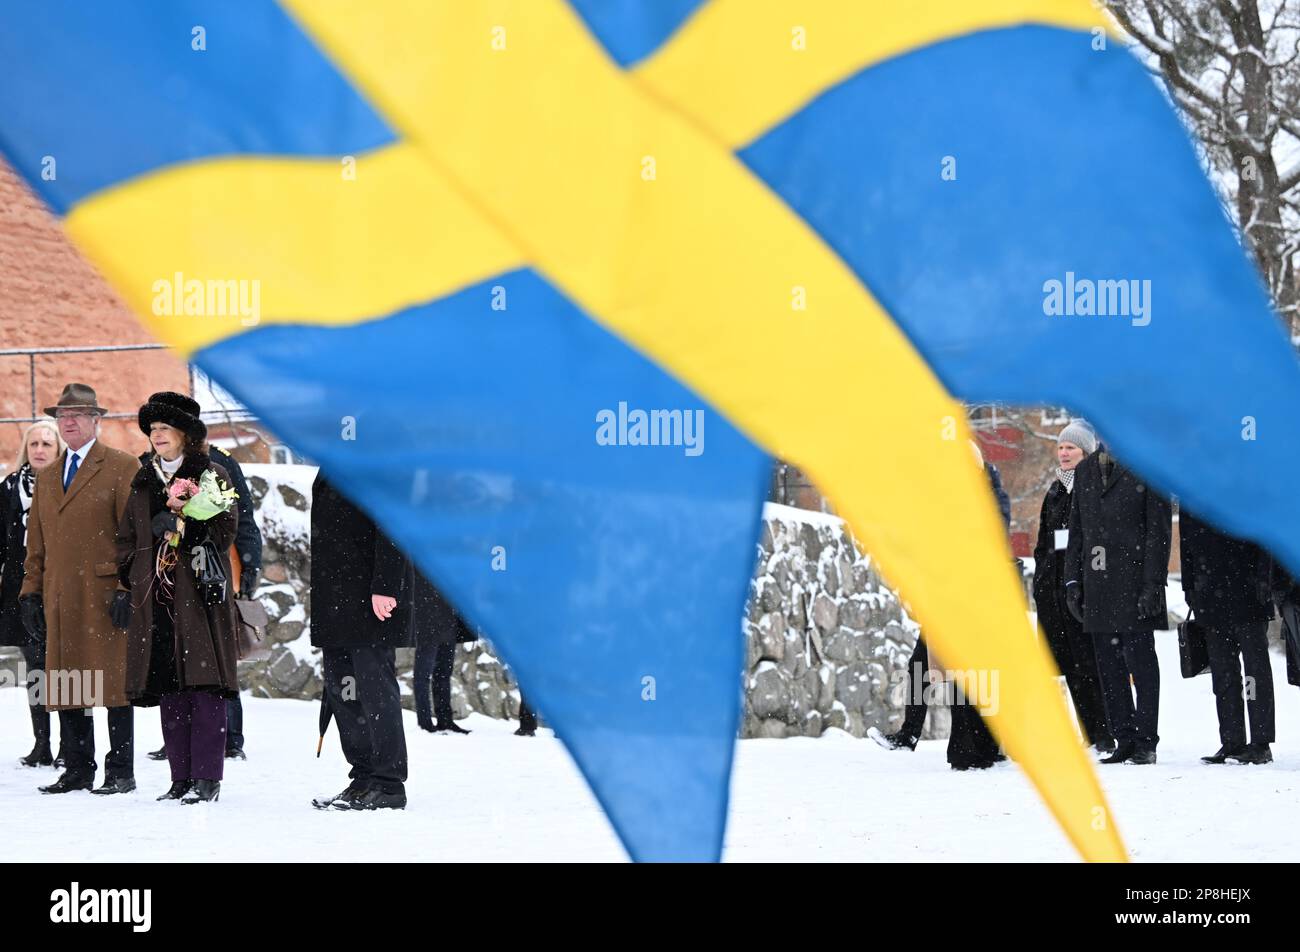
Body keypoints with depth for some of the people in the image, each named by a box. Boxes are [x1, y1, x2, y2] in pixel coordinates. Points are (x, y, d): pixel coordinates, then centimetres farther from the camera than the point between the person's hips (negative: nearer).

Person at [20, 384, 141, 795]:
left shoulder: (122, 467, 2)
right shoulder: (46, 477, 21)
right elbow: (36, 543, 21)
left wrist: (128, 589, -12)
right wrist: (31, 592, 11)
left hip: (106, 594, -6)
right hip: (60, 601, 6)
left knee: (113, 682, -4)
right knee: (66, 686, 5)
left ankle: (121, 772, -1)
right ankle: (77, 769, 11)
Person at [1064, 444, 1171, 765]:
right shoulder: (1085, 470, 15)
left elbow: (1158, 531, -6)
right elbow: (1076, 531, 17)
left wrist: (1152, 585, -13)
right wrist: (1073, 581, 9)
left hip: (1134, 584, -6)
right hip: (1097, 586, 6)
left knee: (1140, 661, -5)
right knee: (1109, 666, 6)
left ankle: (1146, 743, -1)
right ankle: (1125, 741, 12)